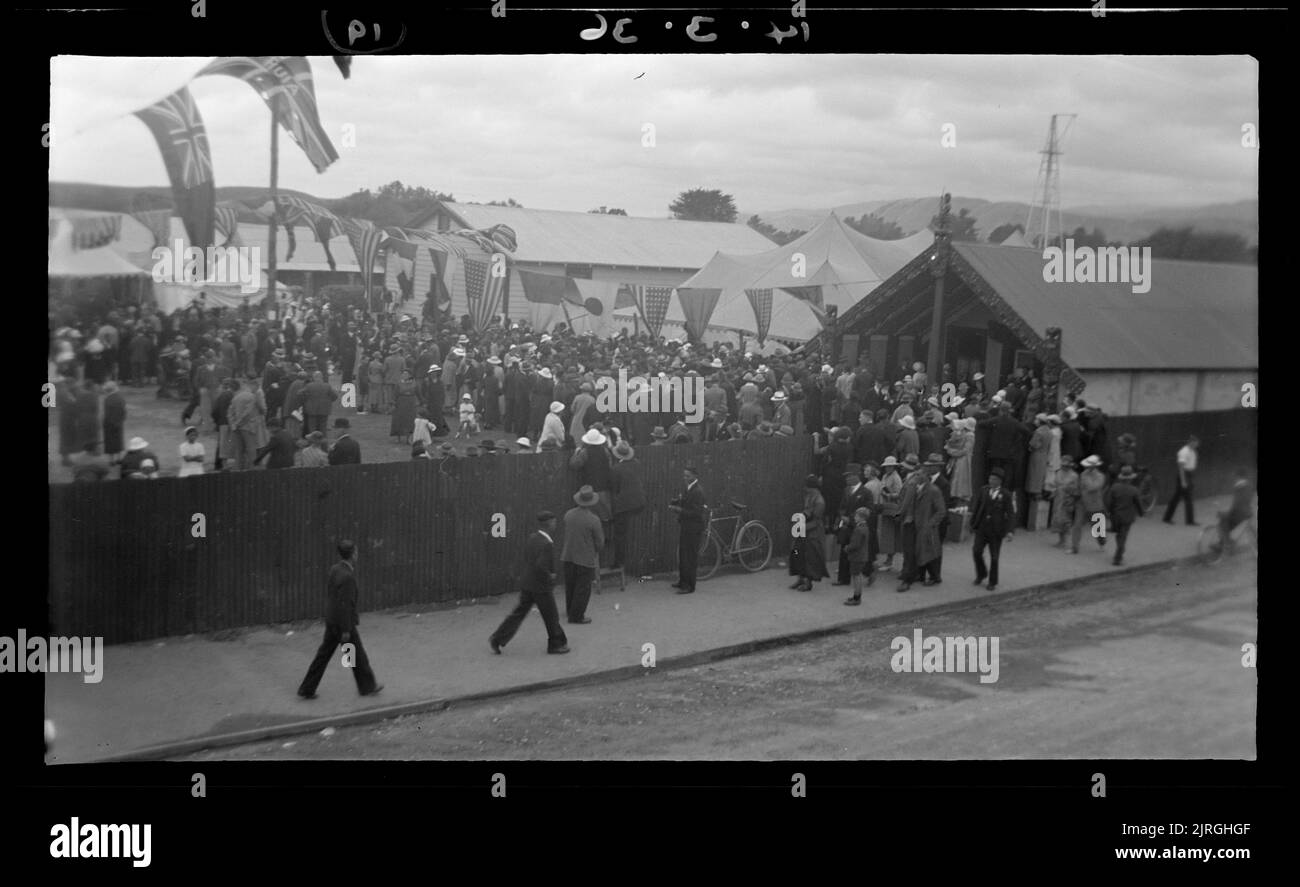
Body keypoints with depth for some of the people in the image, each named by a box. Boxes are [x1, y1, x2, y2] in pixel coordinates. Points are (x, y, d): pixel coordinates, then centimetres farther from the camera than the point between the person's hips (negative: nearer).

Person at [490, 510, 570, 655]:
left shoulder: (531, 537, 3)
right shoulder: (547, 544, -24)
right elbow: (540, 567, -32)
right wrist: (550, 577, -15)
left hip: (526, 583, 8)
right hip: (541, 586, -8)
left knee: (519, 613, 13)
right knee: (551, 617, 10)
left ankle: (497, 639, 9)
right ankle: (556, 644, 23)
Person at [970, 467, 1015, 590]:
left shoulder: (1005, 495, -6)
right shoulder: (983, 491, 2)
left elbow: (1010, 514, -10)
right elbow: (976, 509, 8)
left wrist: (1010, 531, -20)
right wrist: (973, 525, 9)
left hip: (996, 530, -2)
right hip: (982, 528, 2)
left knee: (994, 557, 5)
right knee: (977, 551, -7)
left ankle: (992, 582, 21)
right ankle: (981, 574, 19)